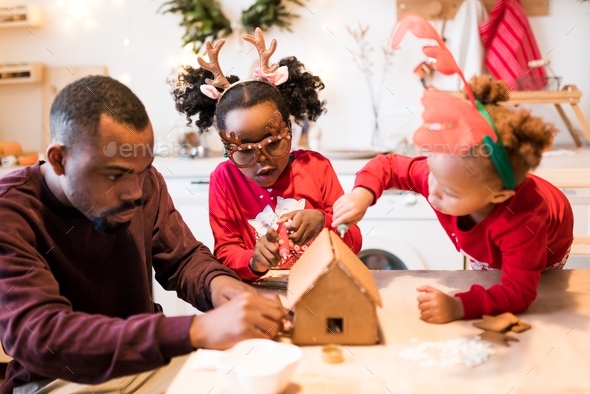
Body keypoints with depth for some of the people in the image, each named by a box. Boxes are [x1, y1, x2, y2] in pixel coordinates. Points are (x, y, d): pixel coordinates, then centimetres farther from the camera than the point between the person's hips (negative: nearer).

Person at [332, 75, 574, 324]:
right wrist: (363, 193, -43)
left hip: (541, 260, -3)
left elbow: (519, 291, -46)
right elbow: (388, 165, -23)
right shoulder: (443, 174, -37)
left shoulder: (522, 221, -50)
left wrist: (459, 307, -60)